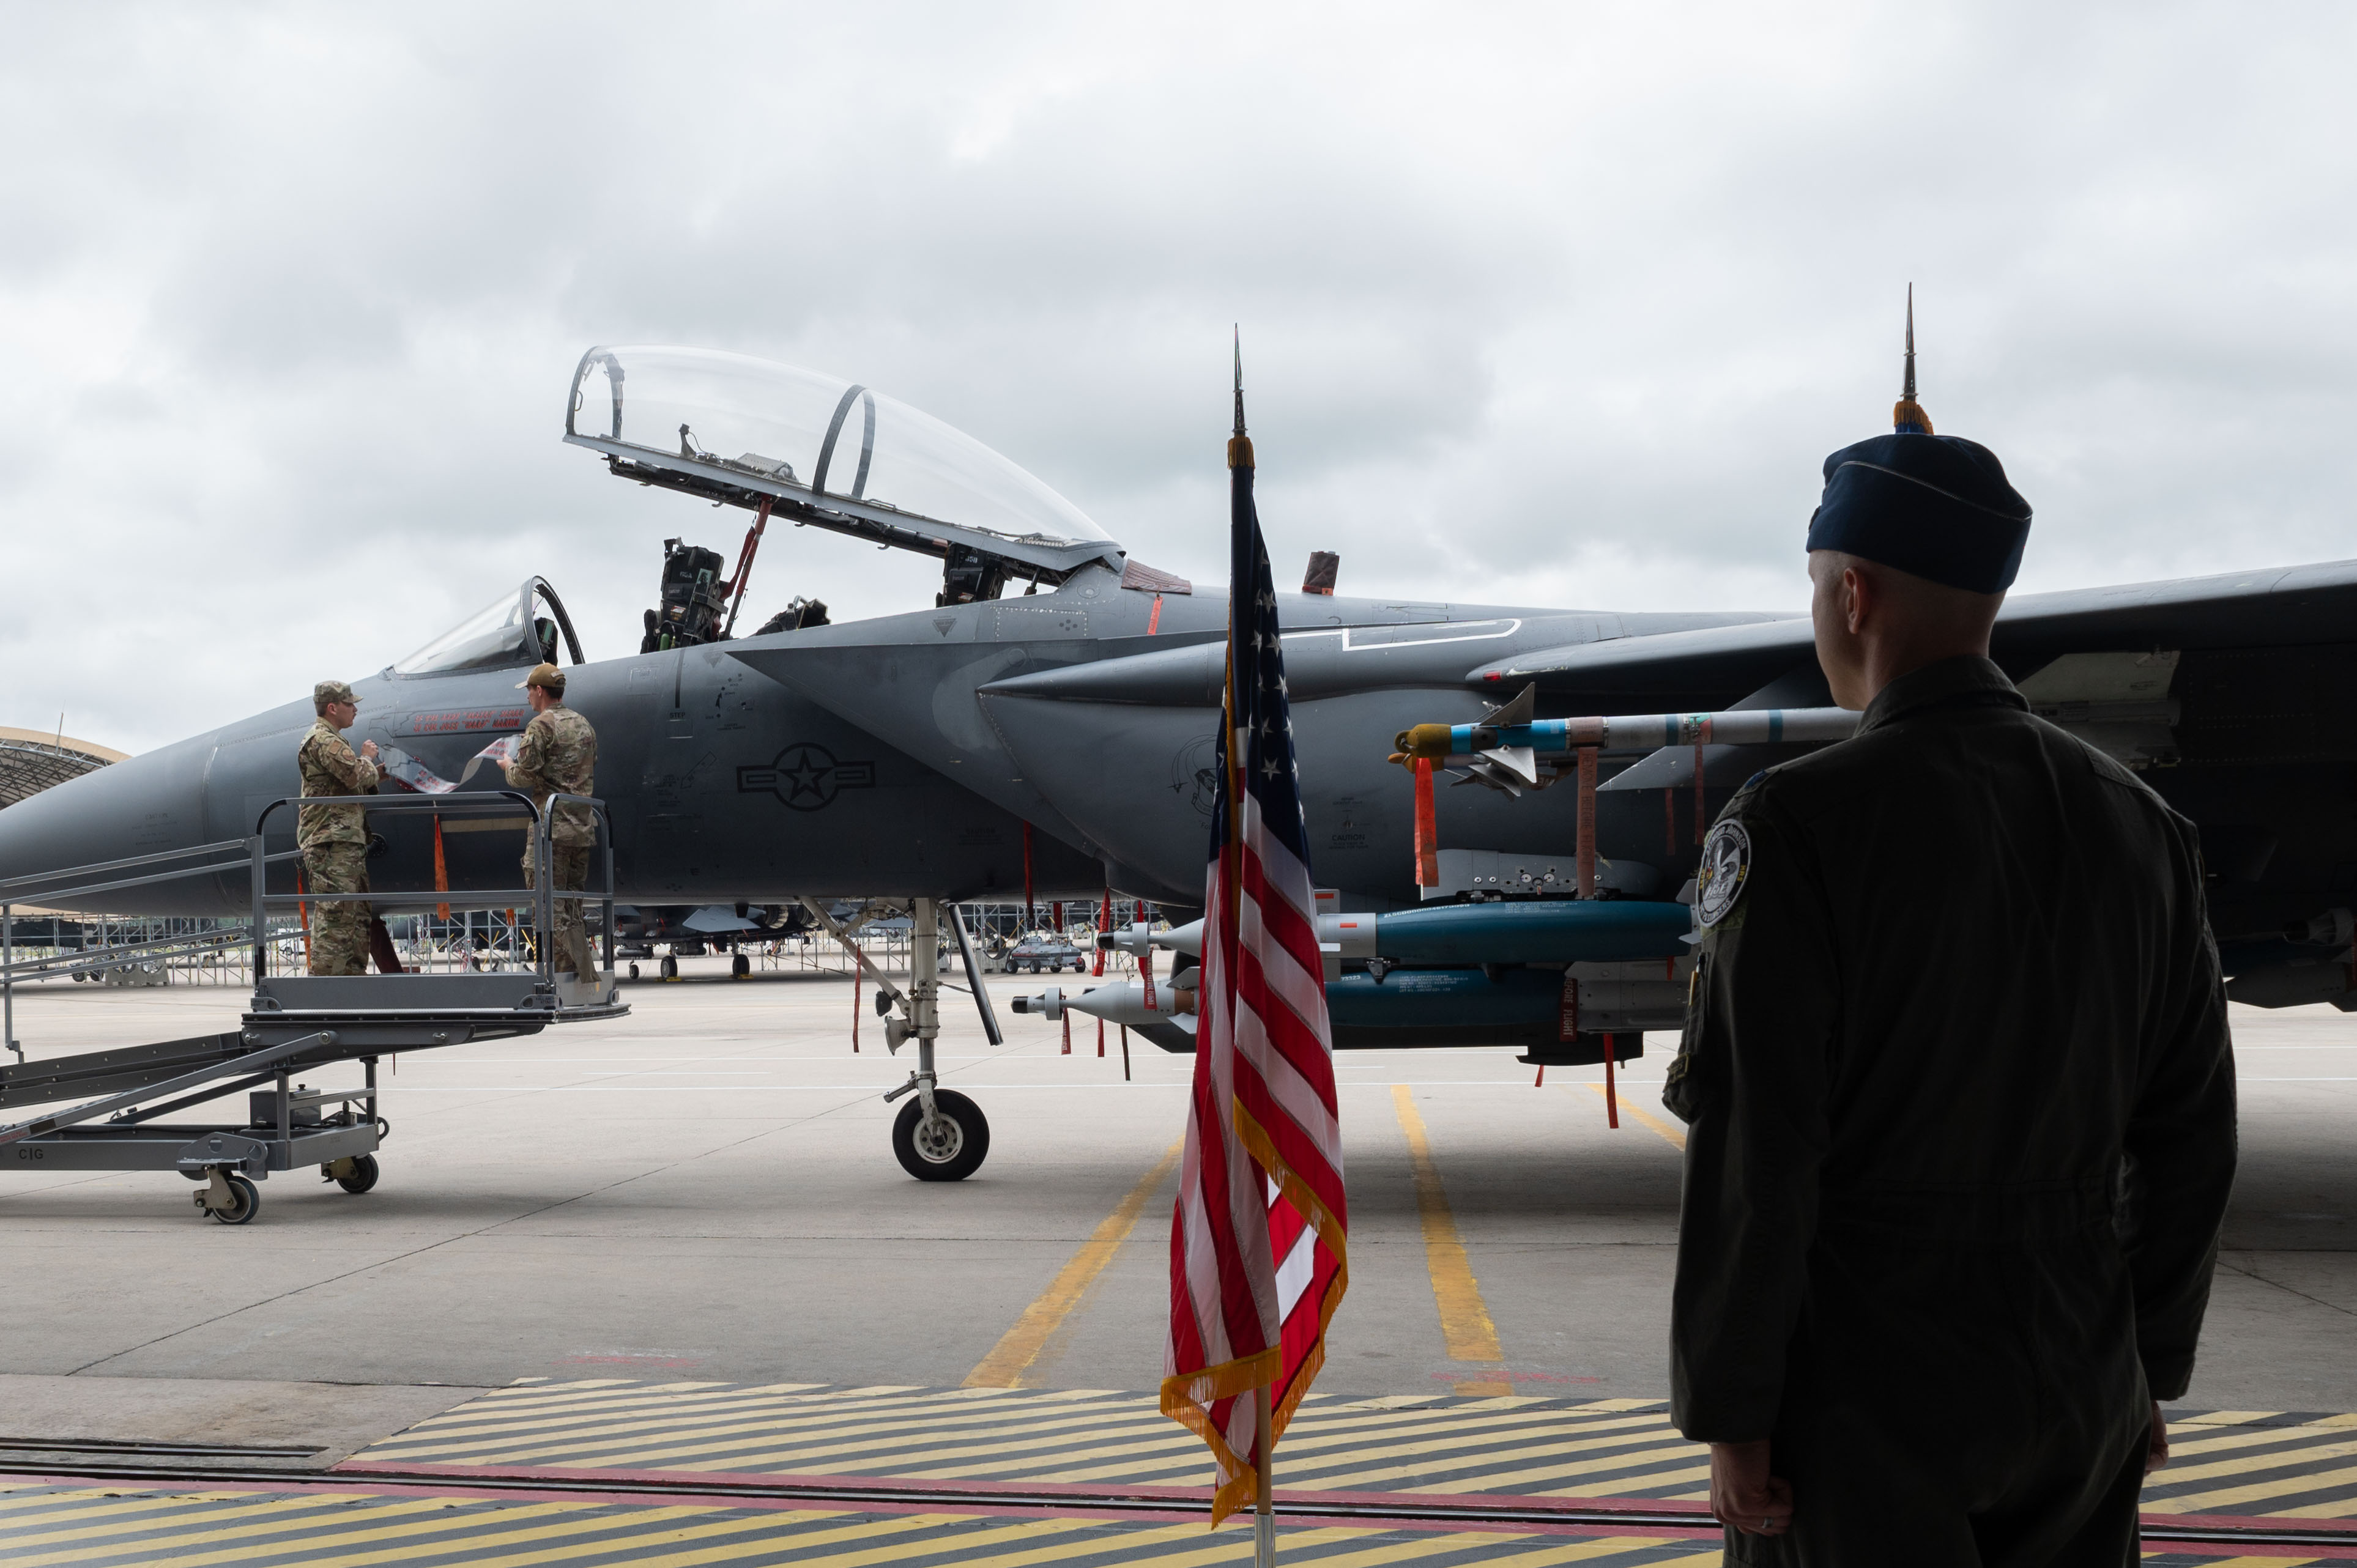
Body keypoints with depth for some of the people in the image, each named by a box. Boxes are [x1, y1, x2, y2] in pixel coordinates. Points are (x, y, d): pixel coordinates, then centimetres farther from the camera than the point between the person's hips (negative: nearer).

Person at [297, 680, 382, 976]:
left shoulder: (332, 740, 25)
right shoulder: (322, 741, -10)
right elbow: (357, 776, -19)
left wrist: (373, 774, 14)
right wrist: (367, 757, 0)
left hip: (349, 841, 11)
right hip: (331, 842, -11)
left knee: (359, 913, 11)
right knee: (334, 913, -13)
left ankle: (353, 974, 14)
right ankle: (324, 976, -14)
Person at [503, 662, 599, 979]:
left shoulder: (541, 725, -8)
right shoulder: (584, 725, 17)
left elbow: (526, 776, -13)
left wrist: (509, 767, 8)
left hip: (552, 827, -8)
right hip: (583, 827, 8)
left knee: (551, 906, -5)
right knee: (571, 908, 12)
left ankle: (583, 974, -12)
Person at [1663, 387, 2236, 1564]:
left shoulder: (1797, 824, -15)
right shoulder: (2136, 824, 3)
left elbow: (1752, 1159, -18)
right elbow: (2189, 1138, 8)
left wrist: (1730, 1419, -10)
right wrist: (2150, 1371, 17)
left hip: (1864, 1400, -5)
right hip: (2082, 1402, 6)